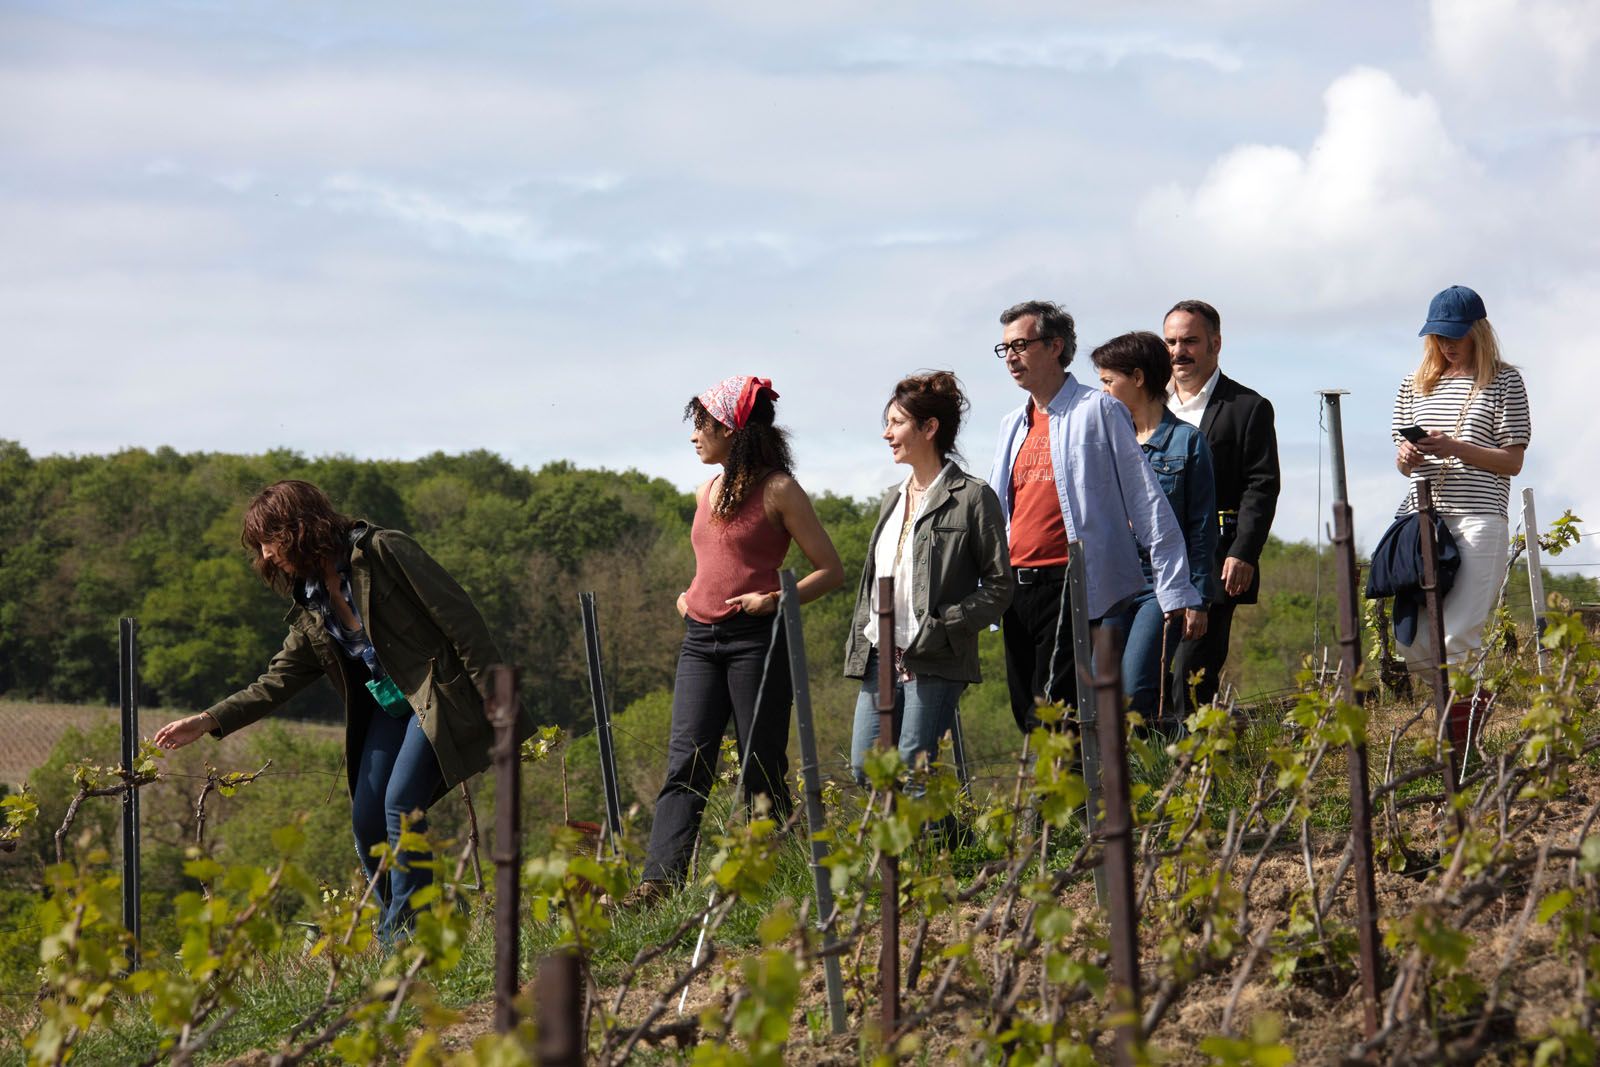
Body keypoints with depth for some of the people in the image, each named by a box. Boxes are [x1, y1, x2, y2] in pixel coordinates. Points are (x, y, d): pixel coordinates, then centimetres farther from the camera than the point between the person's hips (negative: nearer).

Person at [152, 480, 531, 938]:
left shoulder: (383, 552, -13)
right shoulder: (309, 607, 10)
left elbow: (459, 616, -15)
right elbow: (276, 683, 12)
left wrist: (493, 693, -19)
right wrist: (205, 722, 2)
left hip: (439, 693, -8)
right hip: (388, 706, 8)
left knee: (400, 802, -18)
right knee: (366, 820, -1)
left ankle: (404, 937, -11)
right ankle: (396, 940, 12)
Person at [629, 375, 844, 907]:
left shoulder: (778, 490, -5)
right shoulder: (707, 493, 16)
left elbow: (831, 569, -4)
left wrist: (774, 600, -17)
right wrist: (690, 596, 12)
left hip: (755, 640, -6)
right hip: (701, 640, 6)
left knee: (762, 769, -1)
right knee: (686, 762, -6)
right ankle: (659, 880, -15)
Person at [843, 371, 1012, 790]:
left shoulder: (972, 497, -5)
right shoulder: (894, 498, 18)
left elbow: (998, 586, -7)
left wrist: (943, 626, -16)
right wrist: (858, 639, 12)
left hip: (934, 662, -7)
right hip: (880, 659, 8)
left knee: (911, 770, -10)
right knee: (865, 767, 3)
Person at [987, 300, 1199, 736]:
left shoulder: (1097, 410, -2)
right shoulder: (1014, 425, 19)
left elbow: (1147, 504, -5)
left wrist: (1176, 592, -9)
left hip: (1070, 585, -7)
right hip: (1017, 585, 7)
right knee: (1028, 718, 6)